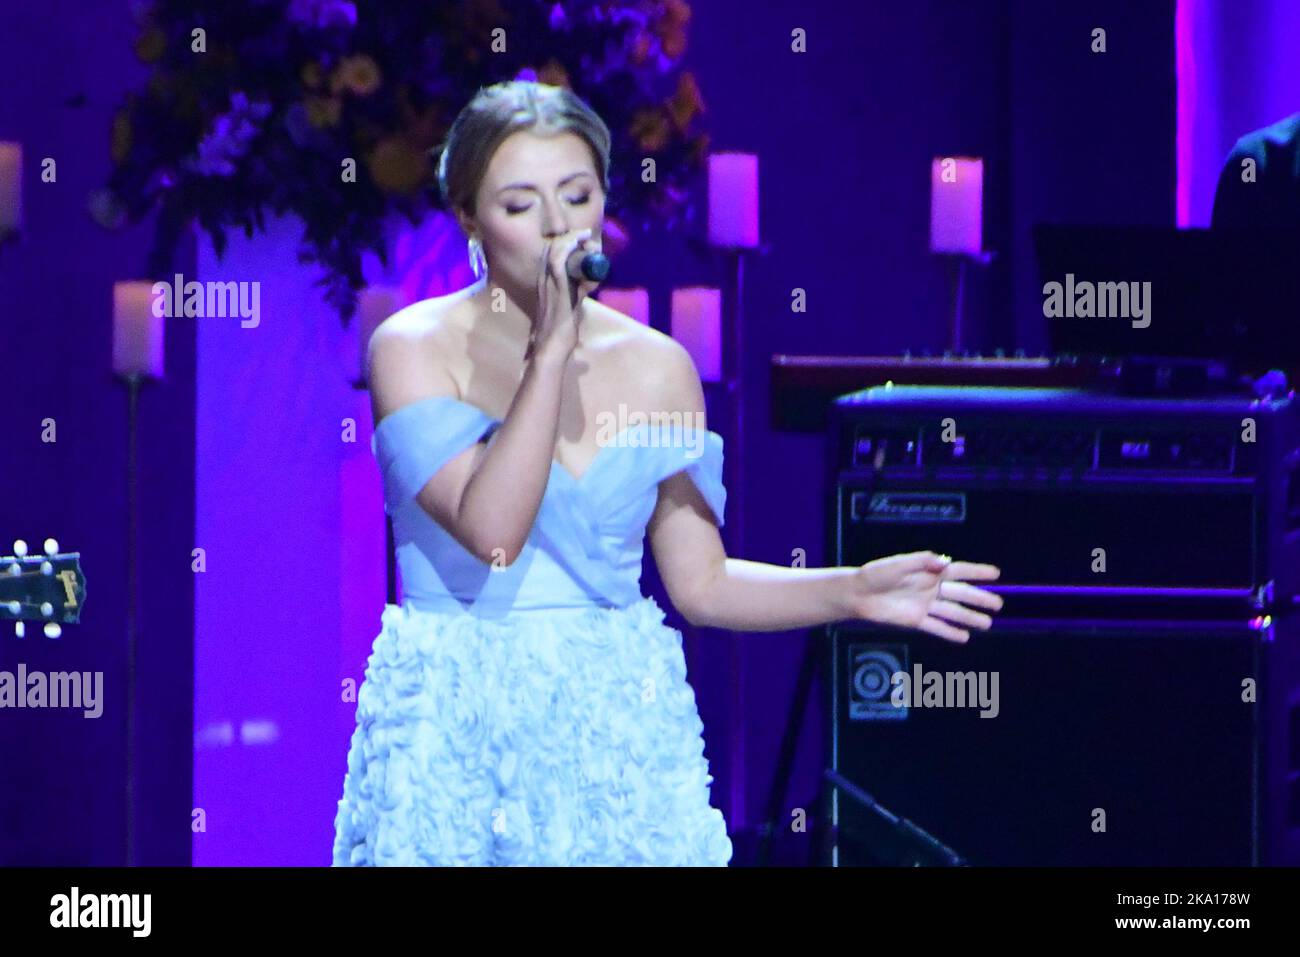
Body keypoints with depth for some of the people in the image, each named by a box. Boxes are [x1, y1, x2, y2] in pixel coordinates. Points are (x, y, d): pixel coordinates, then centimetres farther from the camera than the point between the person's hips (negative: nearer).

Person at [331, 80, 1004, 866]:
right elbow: (491, 531, -19)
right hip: (456, 738, -3)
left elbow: (700, 583, 10)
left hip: (621, 733, 3)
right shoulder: (415, 349, -6)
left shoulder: (657, 368, 6)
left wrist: (856, 592, -3)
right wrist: (551, 352, -19)